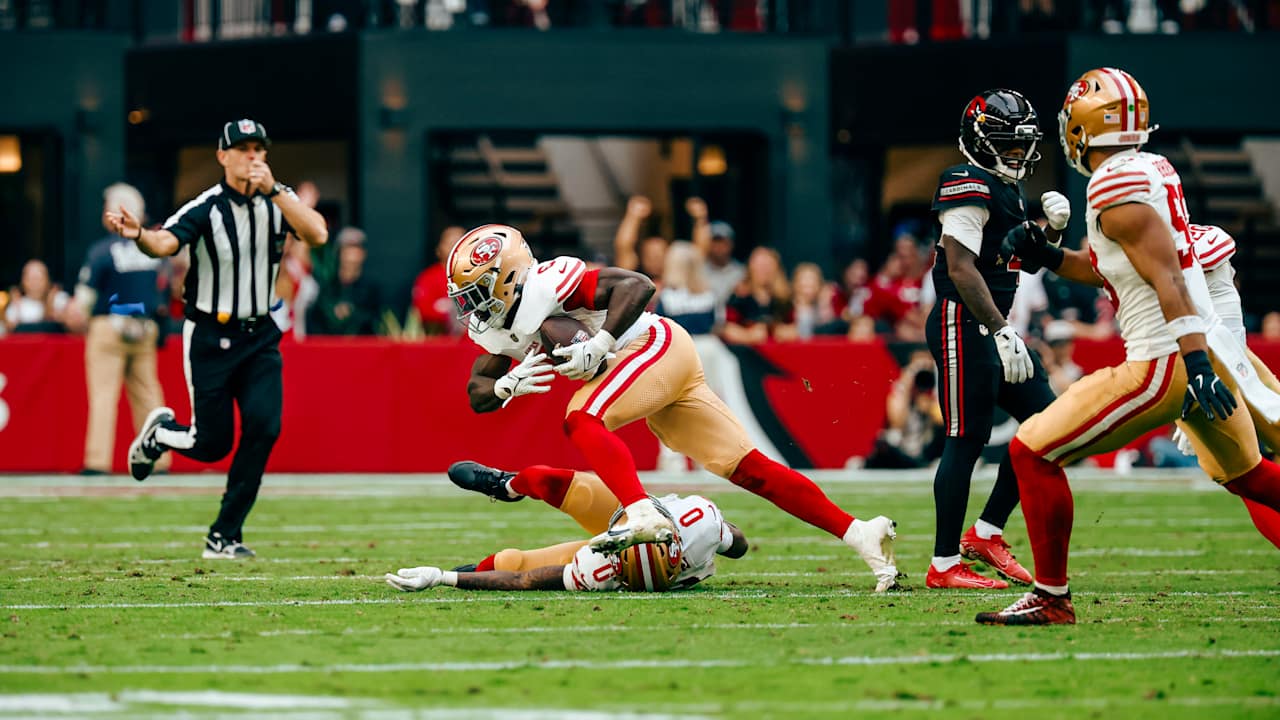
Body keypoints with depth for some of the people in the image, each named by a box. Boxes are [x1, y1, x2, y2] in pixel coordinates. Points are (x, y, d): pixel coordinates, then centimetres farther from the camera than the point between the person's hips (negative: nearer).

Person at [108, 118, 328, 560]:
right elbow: (166, 243, -32)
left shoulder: (279, 200, -2)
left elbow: (317, 235, -19)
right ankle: (159, 433, 33)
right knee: (212, 443, -3)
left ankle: (224, 537, -4)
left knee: (263, 426, -15)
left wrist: (273, 190, -29)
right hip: (210, 337, -3)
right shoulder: (206, 208, -14)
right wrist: (138, 235, -55)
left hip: (260, 337, 3)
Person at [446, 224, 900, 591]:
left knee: (582, 420, -26)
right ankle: (857, 534, -1)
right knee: (747, 469, 1)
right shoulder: (494, 328, 10)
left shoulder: (548, 282, -18)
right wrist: (509, 385, -14)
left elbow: (637, 286, -22)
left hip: (656, 344, -8)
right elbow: (478, 395, 7)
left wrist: (599, 344, -28)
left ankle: (643, 515, -41)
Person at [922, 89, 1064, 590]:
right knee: (966, 442, -8)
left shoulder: (1005, 189, 17)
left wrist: (1052, 227, 8)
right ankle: (944, 566, -3)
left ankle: (986, 534, 16)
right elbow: (962, 269, -22)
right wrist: (1002, 332, -27)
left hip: (992, 328, 10)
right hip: (963, 326, -10)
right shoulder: (969, 186, -14)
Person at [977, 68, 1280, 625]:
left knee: (1033, 451, -3)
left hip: (1164, 362, -9)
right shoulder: (1155, 170, 11)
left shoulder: (1116, 191, -15)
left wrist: (1197, 363, -29)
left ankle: (1051, 598, 1)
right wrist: (1050, 258, 13)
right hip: (1206, 352, 9)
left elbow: (1169, 281, -23)